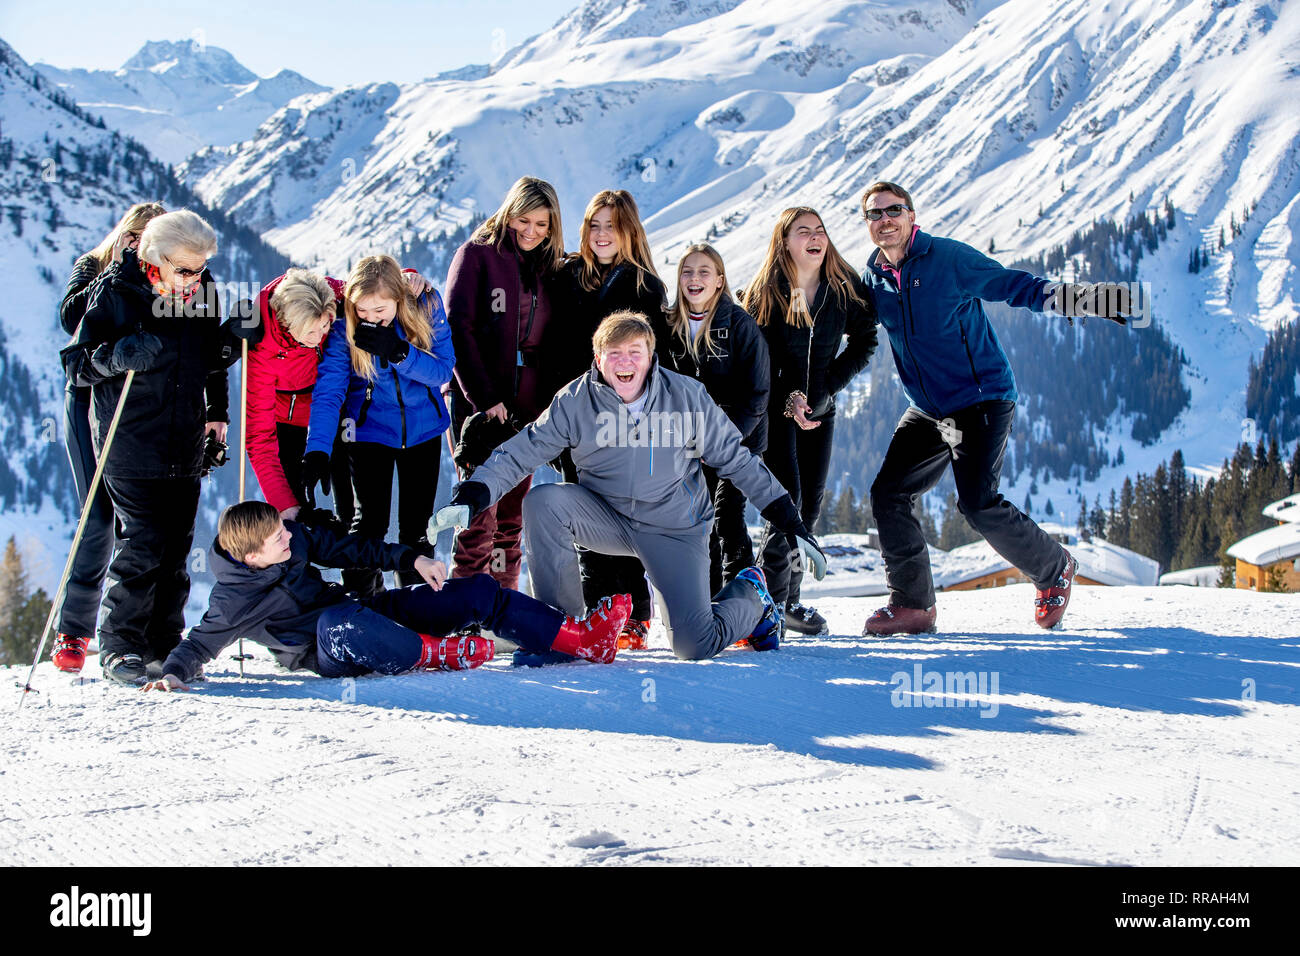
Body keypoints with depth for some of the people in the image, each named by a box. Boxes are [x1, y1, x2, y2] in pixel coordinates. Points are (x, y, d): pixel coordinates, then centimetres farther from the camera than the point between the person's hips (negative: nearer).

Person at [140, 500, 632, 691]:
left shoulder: (296, 538, 0)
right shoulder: (234, 601, -17)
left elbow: (348, 549, 10)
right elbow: (199, 644, -11)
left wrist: (412, 559, 4)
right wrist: (172, 674, -32)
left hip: (371, 616, 7)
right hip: (331, 655, -7)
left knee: (479, 592, -3)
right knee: (337, 621, -46)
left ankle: (584, 638, -6)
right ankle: (434, 654, -30)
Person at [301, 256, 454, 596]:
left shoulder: (427, 305, -17)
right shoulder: (345, 326, -20)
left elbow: (443, 370, -18)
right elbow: (328, 389, -26)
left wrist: (398, 351, -35)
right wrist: (317, 450, -38)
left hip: (422, 428, 2)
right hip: (370, 429, -2)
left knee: (417, 525, 8)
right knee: (370, 521, -6)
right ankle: (359, 600, 13)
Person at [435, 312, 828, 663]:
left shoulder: (687, 397, -10)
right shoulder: (576, 402, -10)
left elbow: (737, 459, -2)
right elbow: (519, 453, -11)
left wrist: (792, 525, -2)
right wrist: (468, 499, -27)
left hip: (675, 529, -2)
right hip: (607, 518, 2)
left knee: (695, 646, -14)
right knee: (542, 501, -26)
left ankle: (750, 596, 22)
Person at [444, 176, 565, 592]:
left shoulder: (551, 267, 12)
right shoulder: (477, 254, -3)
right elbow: (458, 331, -10)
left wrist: (552, 401, 3)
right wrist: (484, 398, -17)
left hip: (527, 408, 5)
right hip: (477, 403, -5)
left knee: (513, 511, 8)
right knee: (479, 509, -7)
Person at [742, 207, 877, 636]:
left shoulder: (844, 290, -3)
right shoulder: (765, 294, -11)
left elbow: (864, 341, 5)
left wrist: (827, 387, -6)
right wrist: (788, 401, -15)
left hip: (820, 409, 4)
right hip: (774, 408, -4)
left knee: (810, 506, 5)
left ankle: (791, 597, 17)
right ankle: (772, 599, -5)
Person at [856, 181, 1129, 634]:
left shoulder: (949, 258, -9)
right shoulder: (872, 281, 7)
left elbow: (1013, 285, -4)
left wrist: (1081, 298, -15)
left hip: (982, 401, -6)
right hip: (927, 411, 6)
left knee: (978, 503, -18)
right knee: (888, 495, -2)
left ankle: (1054, 569, 7)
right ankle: (912, 604, 10)